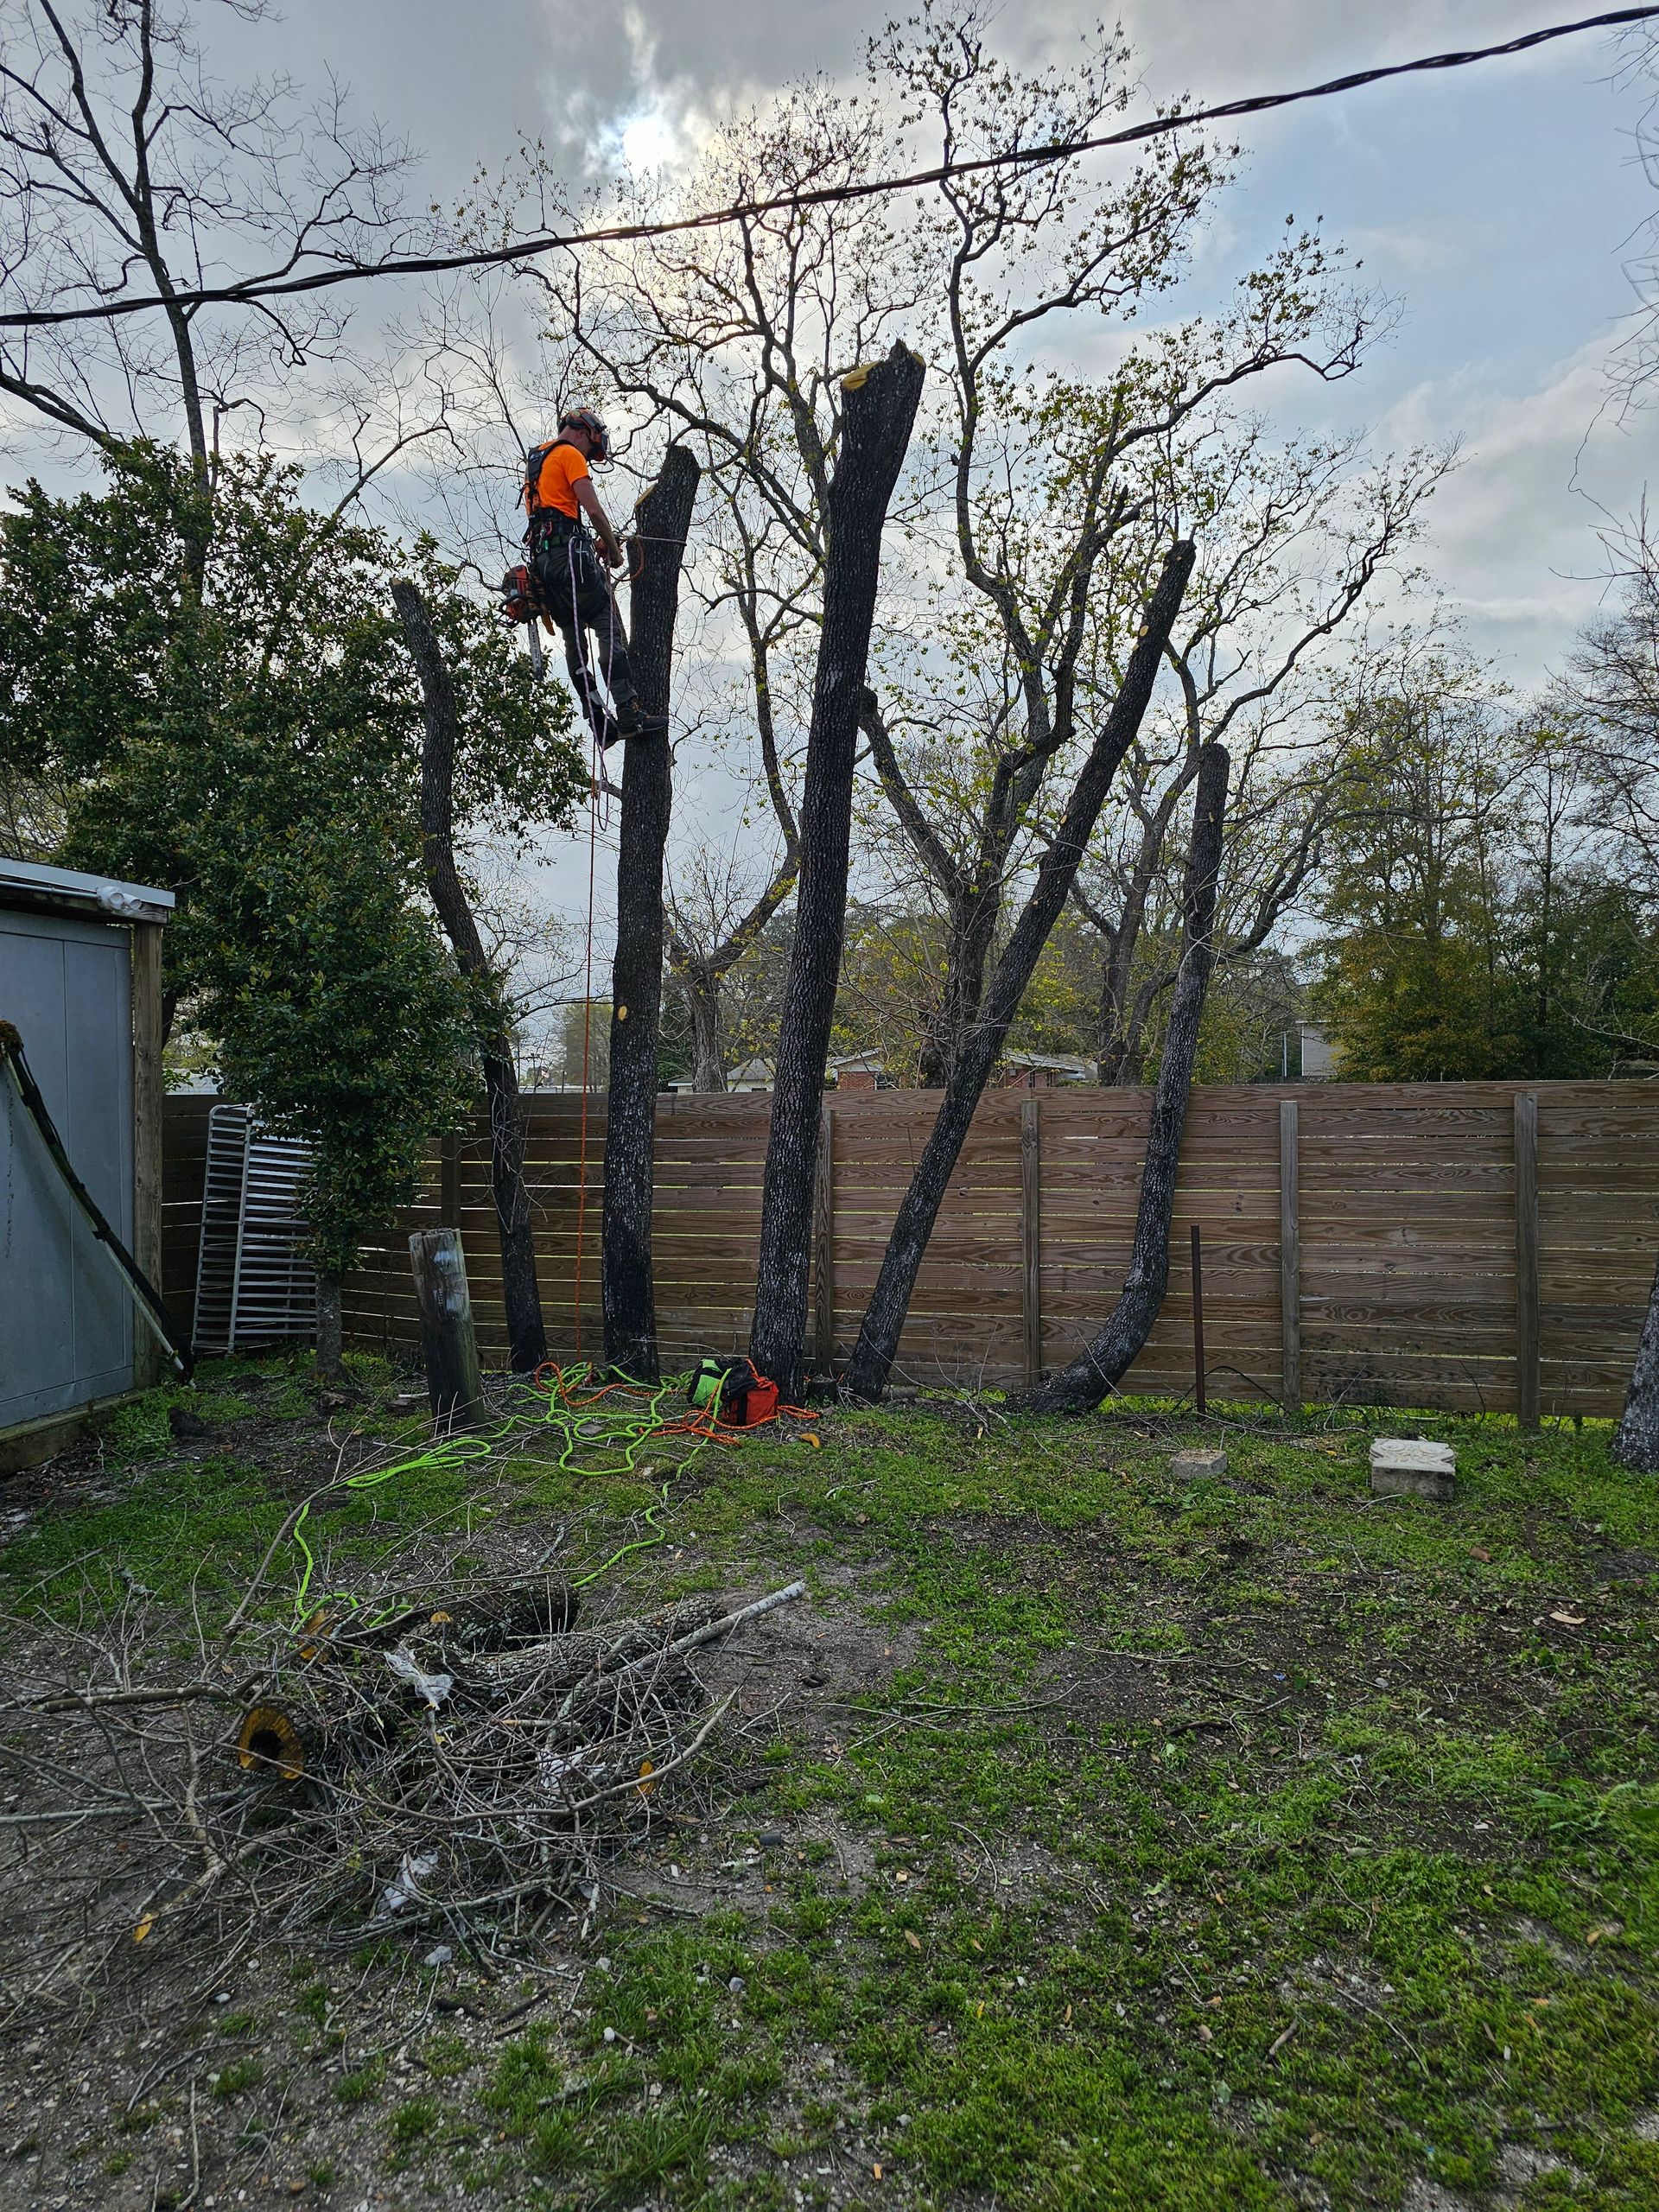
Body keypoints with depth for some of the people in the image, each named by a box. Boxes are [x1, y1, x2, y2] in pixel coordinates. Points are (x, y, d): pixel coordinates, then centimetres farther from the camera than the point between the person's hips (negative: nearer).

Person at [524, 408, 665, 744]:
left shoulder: (536, 462, 29)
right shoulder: (570, 455, 1)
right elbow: (594, 511, -9)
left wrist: (594, 542, 23)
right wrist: (614, 550, 4)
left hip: (541, 559, 9)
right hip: (570, 554, -9)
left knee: (574, 639, 5)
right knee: (609, 631, -14)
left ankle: (600, 722, 1)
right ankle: (629, 714, -24)